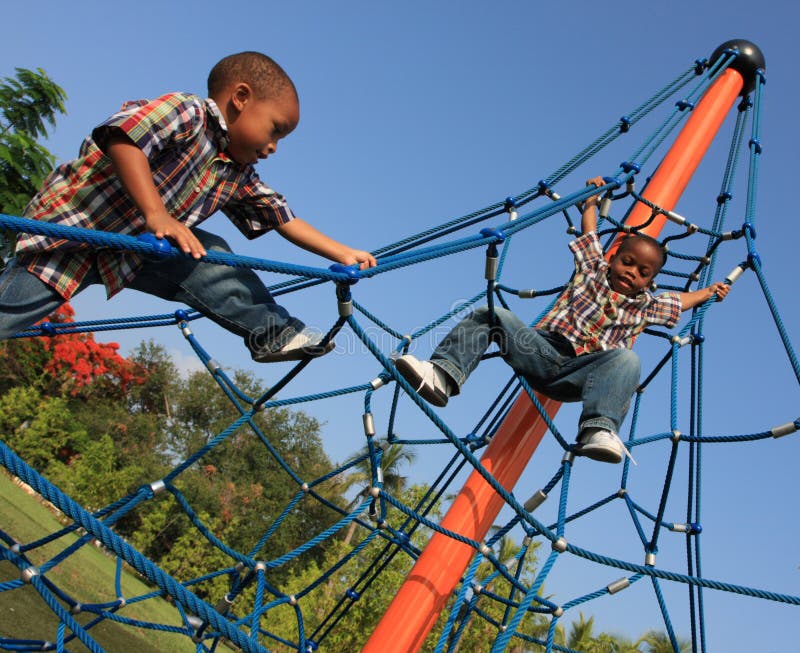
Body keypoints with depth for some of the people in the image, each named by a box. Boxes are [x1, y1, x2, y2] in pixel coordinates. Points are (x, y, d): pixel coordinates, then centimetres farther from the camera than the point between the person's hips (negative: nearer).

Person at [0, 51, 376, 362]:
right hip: (71, 227, -6)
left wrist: (342, 254, 1)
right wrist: (157, 215, -42)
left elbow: (284, 219, 8)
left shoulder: (240, 179, 6)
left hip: (132, 250, 7)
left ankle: (272, 332, -2)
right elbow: (122, 137, -34)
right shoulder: (186, 112, -19)